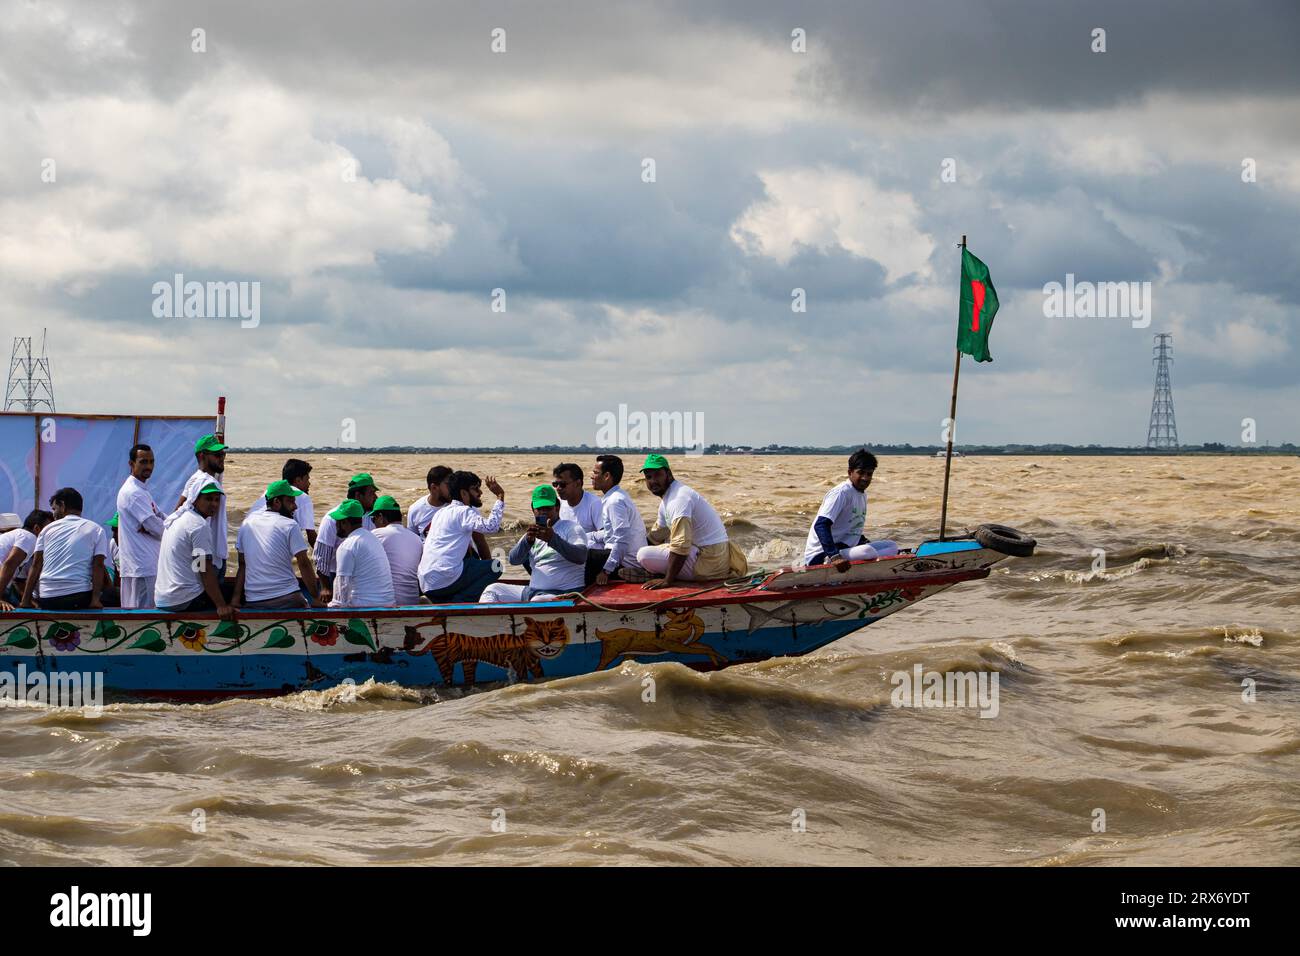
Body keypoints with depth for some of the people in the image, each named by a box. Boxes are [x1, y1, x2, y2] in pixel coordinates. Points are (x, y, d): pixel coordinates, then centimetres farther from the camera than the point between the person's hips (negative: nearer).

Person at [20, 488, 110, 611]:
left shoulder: (48, 529, 14)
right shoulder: (96, 530, 8)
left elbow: (36, 565, 8)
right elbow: (98, 566, -4)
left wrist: (26, 600, 6)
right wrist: (95, 599, -10)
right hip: (79, 598, -3)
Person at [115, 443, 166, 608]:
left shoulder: (141, 490, 20)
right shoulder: (133, 493, -13)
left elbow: (163, 519, 16)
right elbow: (156, 527, -18)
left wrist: (150, 527, -7)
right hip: (143, 568, -10)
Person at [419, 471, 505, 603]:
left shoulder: (443, 511, 21)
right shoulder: (463, 512, -7)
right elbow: (491, 526, -20)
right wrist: (500, 497, -11)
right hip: (445, 580, -9)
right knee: (495, 567, -3)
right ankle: (459, 602, -8)